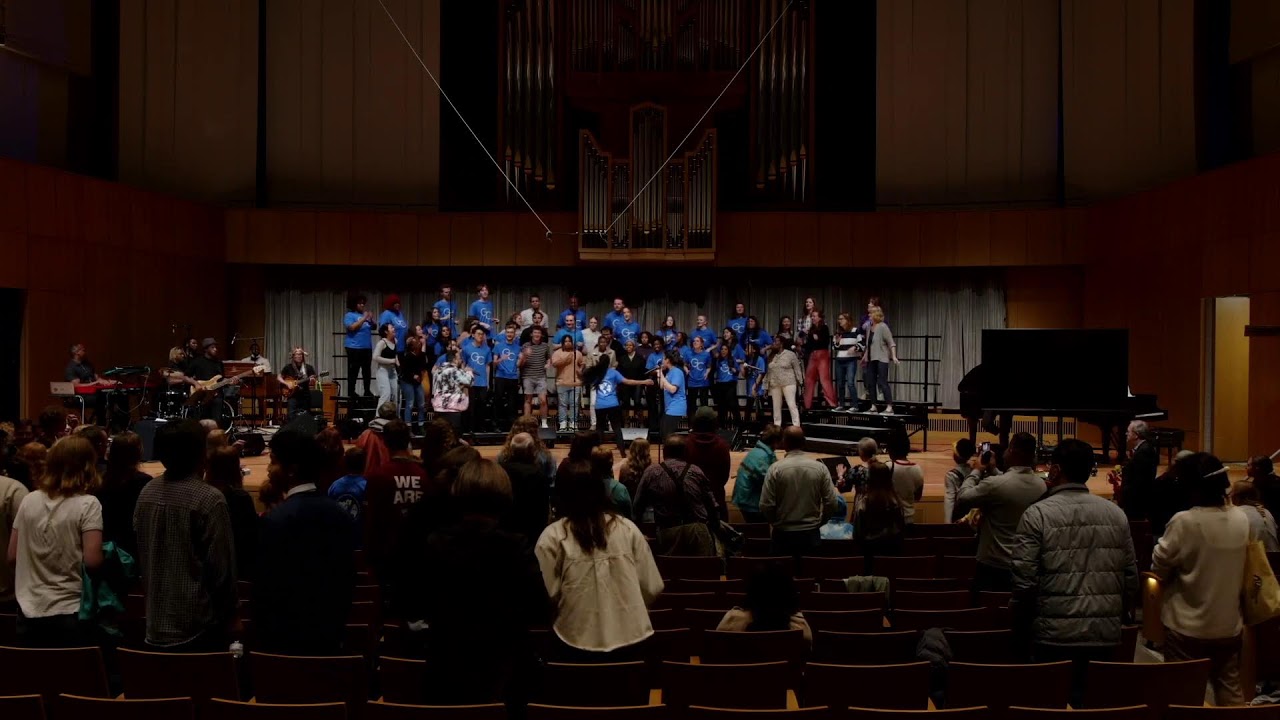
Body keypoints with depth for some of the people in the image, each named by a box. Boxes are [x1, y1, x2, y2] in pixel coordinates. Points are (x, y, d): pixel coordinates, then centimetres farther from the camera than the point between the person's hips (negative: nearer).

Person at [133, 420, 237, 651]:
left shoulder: (146, 494, 1)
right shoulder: (209, 499, -18)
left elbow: (141, 556, 11)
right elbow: (222, 566, -14)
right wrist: (230, 617, -4)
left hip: (156, 626, 6)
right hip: (198, 626, -6)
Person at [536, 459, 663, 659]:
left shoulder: (553, 537, -7)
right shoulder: (627, 528, 0)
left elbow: (546, 594, -8)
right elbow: (652, 587, 3)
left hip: (579, 641, -2)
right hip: (630, 637, 2)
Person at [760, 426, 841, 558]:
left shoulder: (775, 469, -11)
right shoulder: (820, 468, -5)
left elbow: (766, 506, -11)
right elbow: (832, 504, -5)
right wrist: (818, 522, 12)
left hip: (783, 534, -1)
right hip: (811, 534, 2)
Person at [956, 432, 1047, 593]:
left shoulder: (994, 484, -23)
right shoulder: (1041, 485, -1)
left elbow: (961, 500, -10)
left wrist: (976, 471, 2)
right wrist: (992, 471, 17)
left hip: (994, 567, -6)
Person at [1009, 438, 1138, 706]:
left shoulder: (1038, 514, -8)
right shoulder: (1116, 514, 5)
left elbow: (1024, 580, -11)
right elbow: (1131, 579, 8)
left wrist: (1022, 627, 4)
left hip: (1056, 636, -4)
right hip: (1105, 636, 4)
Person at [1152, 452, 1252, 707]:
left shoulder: (1184, 521, -21)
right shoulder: (1242, 519, -3)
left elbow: (1158, 569, -12)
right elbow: (1239, 565, 10)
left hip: (1188, 627, -5)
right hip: (1229, 625, 5)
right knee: (1230, 689, 17)